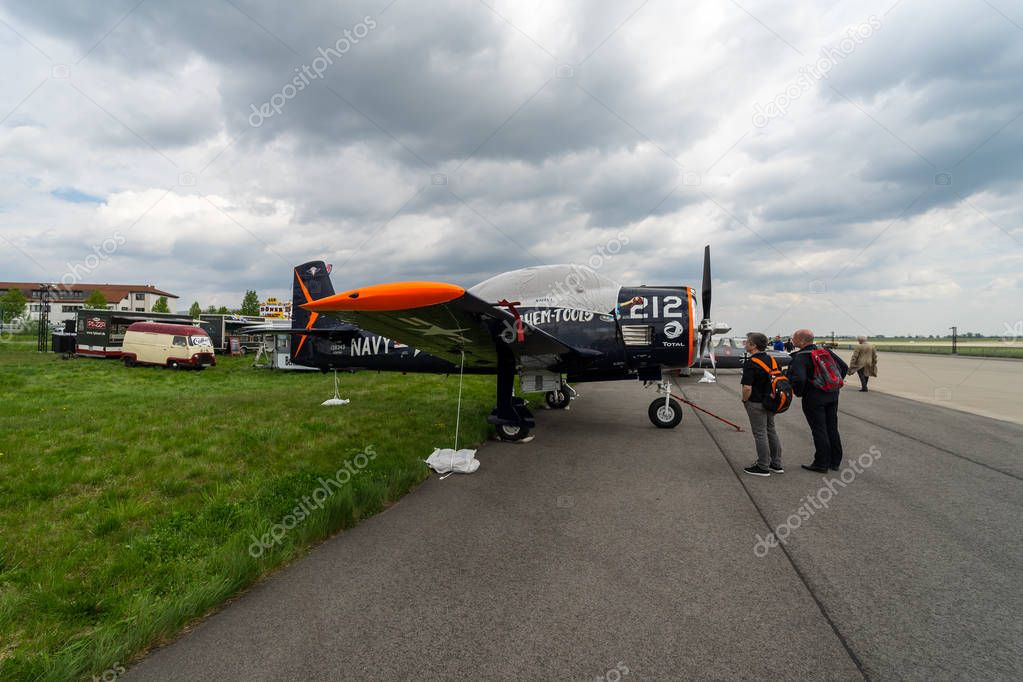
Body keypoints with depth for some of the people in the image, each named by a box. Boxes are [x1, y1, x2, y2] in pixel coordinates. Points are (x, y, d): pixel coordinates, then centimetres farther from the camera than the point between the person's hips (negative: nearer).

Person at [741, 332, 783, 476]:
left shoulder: (750, 363, -21)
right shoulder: (770, 359, 6)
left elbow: (747, 387, -26)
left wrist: (745, 400, -8)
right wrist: (771, 396, 18)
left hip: (756, 403, -9)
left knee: (760, 434, 0)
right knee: (771, 431, 17)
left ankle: (763, 467, 9)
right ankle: (776, 464, 26)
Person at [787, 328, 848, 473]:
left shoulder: (800, 357, -17)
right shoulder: (825, 350, 7)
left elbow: (798, 379, -30)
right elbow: (844, 367, 11)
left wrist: (798, 393, -11)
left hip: (814, 398, -7)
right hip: (832, 396, 7)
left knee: (819, 430, 1)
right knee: (832, 428, 15)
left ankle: (821, 464, 9)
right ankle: (835, 462, 25)